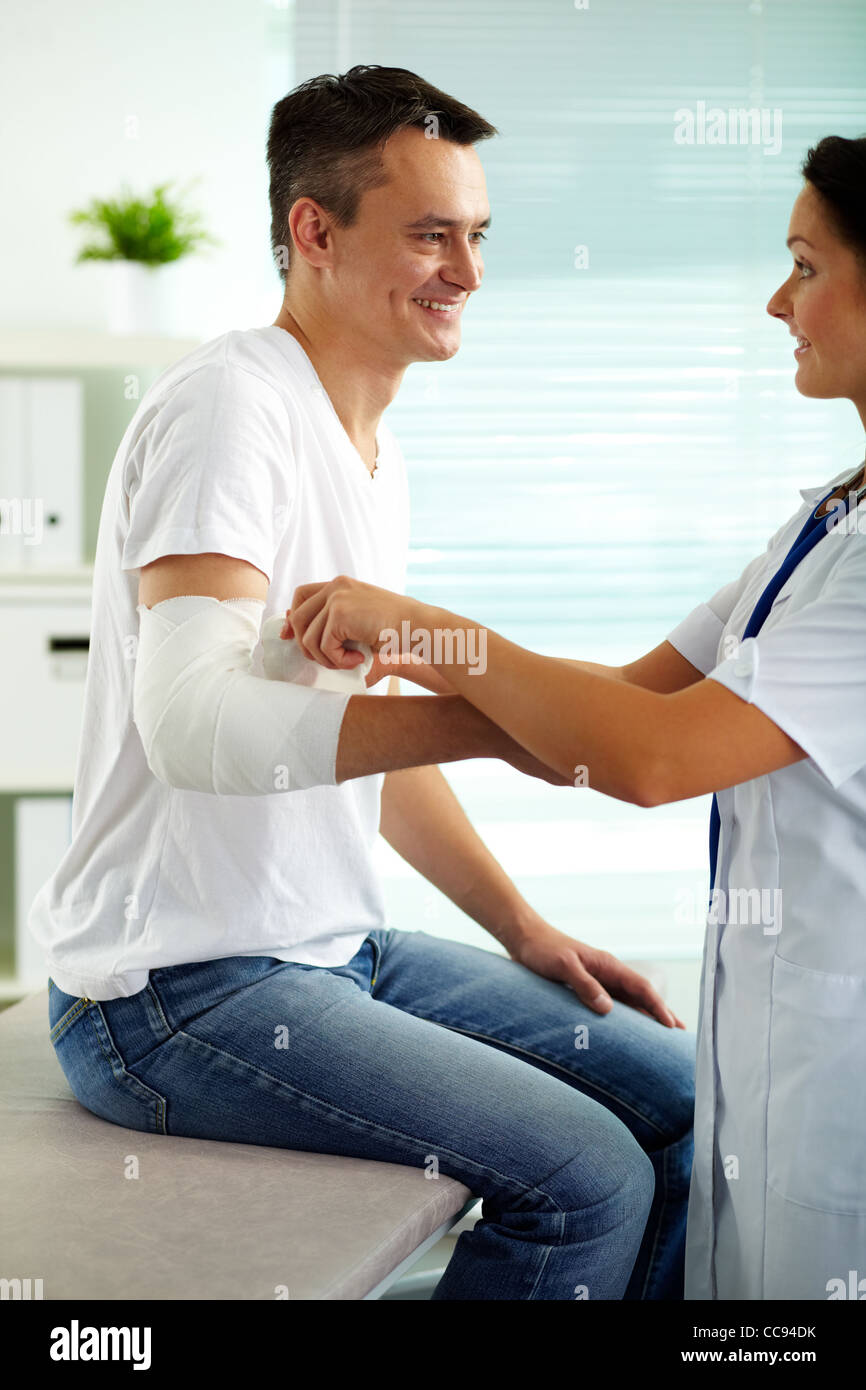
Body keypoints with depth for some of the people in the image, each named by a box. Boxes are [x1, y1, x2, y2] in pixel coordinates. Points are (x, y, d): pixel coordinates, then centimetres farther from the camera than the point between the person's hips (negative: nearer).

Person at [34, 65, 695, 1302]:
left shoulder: (370, 449, 14)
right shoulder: (228, 406, -16)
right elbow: (195, 722, -31)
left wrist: (523, 929, 13)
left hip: (341, 949, 9)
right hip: (174, 994, -9)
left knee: (684, 1096, 6)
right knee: (588, 1178, -19)